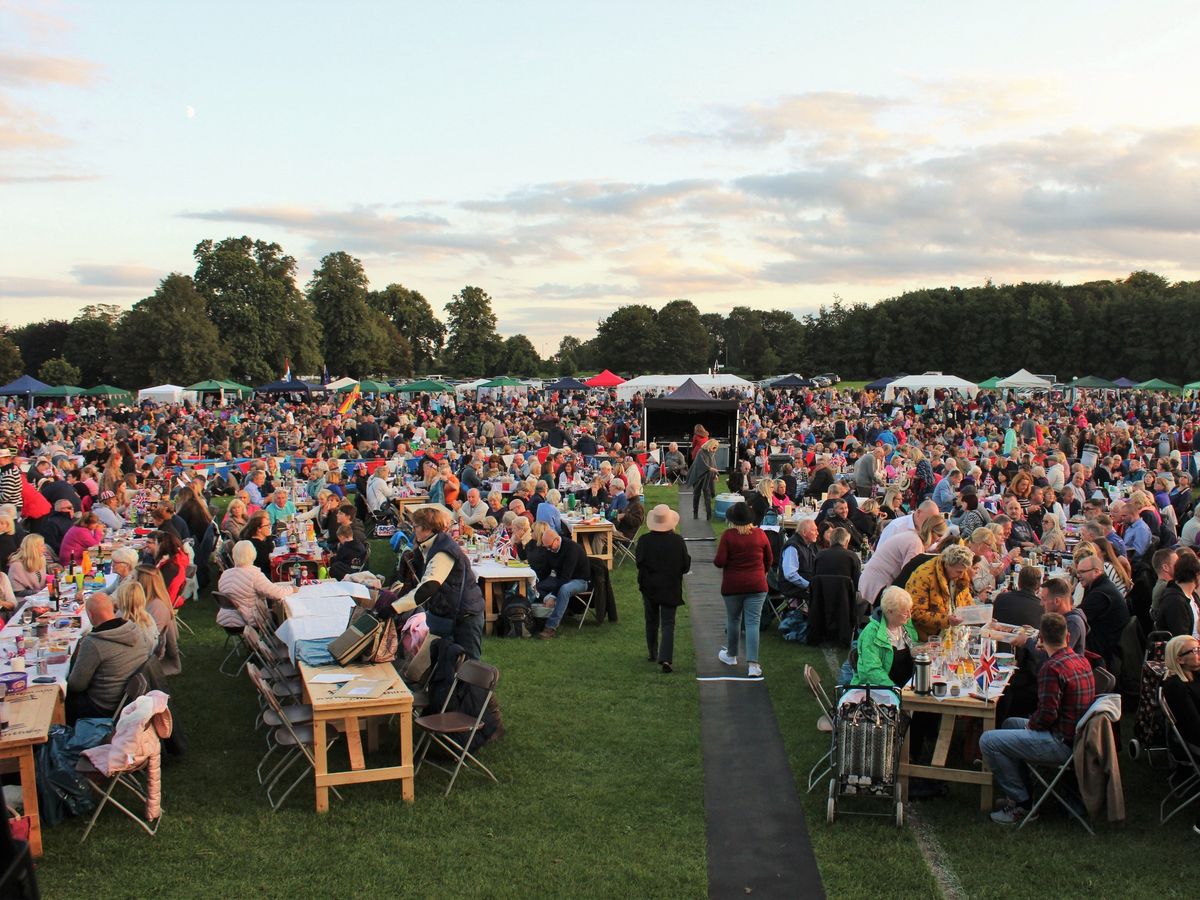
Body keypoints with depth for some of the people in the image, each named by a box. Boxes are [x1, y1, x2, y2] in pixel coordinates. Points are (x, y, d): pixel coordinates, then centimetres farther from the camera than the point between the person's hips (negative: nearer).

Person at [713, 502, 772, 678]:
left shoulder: (728, 535, -11)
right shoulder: (760, 534, -2)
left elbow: (720, 562, -14)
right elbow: (769, 560, 8)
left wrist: (715, 561, 9)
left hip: (732, 585, -1)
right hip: (757, 585, 1)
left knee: (733, 620, 17)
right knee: (753, 623, -1)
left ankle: (731, 655, 35)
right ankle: (753, 665, -9)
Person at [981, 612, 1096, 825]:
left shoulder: (1052, 667, -22)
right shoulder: (1082, 661, 8)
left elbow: (1047, 714, -24)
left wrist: (1031, 724, -3)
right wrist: (1033, 722, 17)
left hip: (1063, 744, -10)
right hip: (1077, 736, 10)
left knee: (988, 741, -12)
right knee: (1010, 724, 27)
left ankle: (1021, 804, -1)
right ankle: (1020, 793, 26)